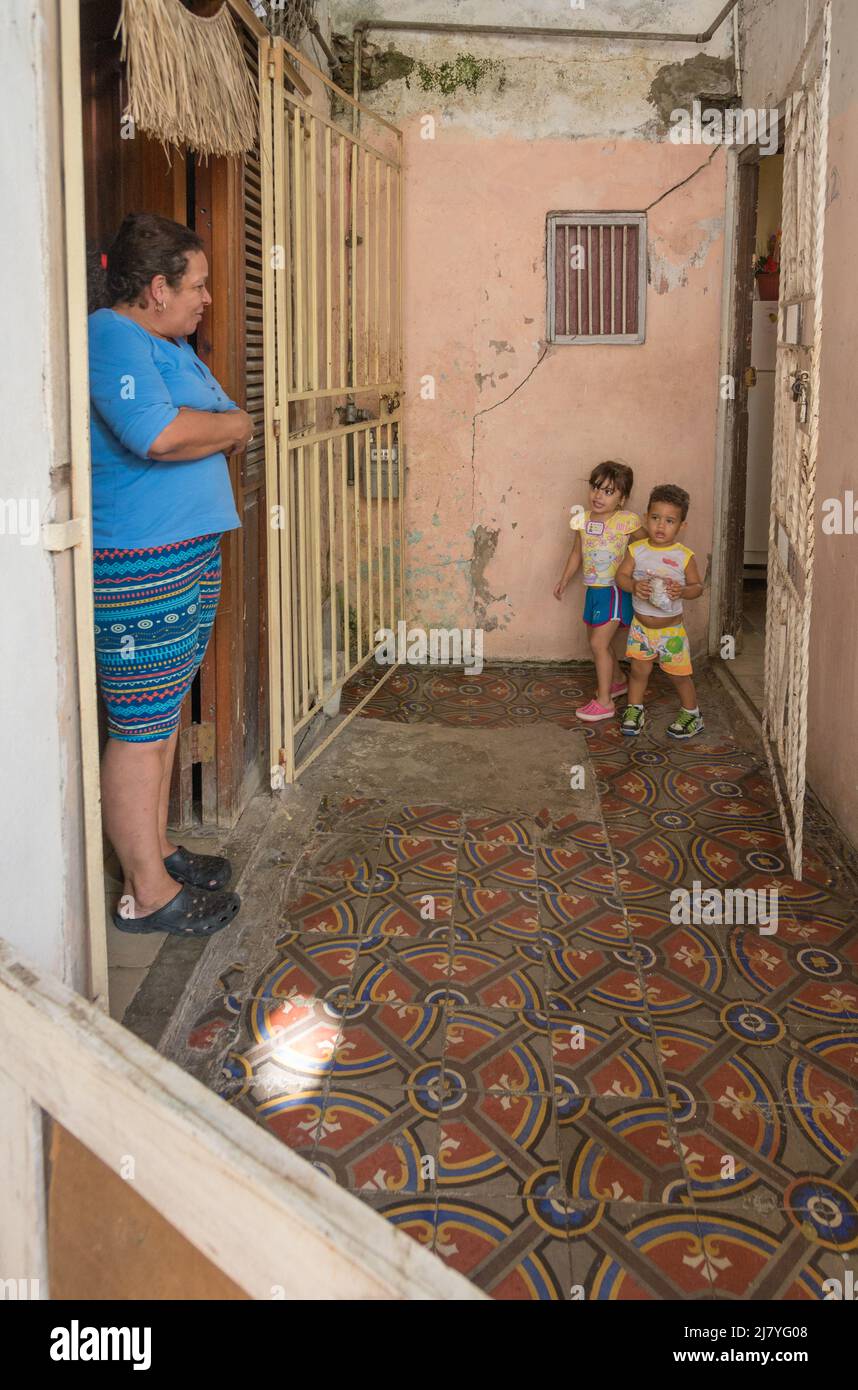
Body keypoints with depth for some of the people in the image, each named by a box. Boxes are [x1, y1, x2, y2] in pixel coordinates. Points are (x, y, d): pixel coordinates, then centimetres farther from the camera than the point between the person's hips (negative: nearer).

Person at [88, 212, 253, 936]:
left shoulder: (173, 345, 18)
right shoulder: (110, 335, -13)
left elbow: (234, 427, 19)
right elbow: (159, 434, -26)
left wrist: (201, 429, -2)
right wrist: (228, 425, -9)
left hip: (191, 552, 10)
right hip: (138, 566, -10)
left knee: (165, 712, 17)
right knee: (141, 728, -4)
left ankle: (156, 849, 30)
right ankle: (148, 894, 5)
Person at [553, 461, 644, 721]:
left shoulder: (626, 521, -14)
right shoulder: (583, 519, 3)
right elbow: (577, 553, 16)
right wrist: (564, 580, 21)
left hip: (615, 591, -7)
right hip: (593, 589, 7)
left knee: (598, 643, -10)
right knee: (598, 641, 20)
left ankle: (604, 702, -2)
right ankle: (617, 680, 43)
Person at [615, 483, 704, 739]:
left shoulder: (684, 556, -12)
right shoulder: (637, 550, -5)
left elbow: (697, 586, -6)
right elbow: (621, 575, -5)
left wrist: (682, 591, -27)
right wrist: (634, 586, -26)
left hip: (671, 628, -2)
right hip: (641, 625, 2)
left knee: (679, 674, 8)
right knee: (639, 670, 13)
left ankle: (691, 714, 26)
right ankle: (634, 710, 31)